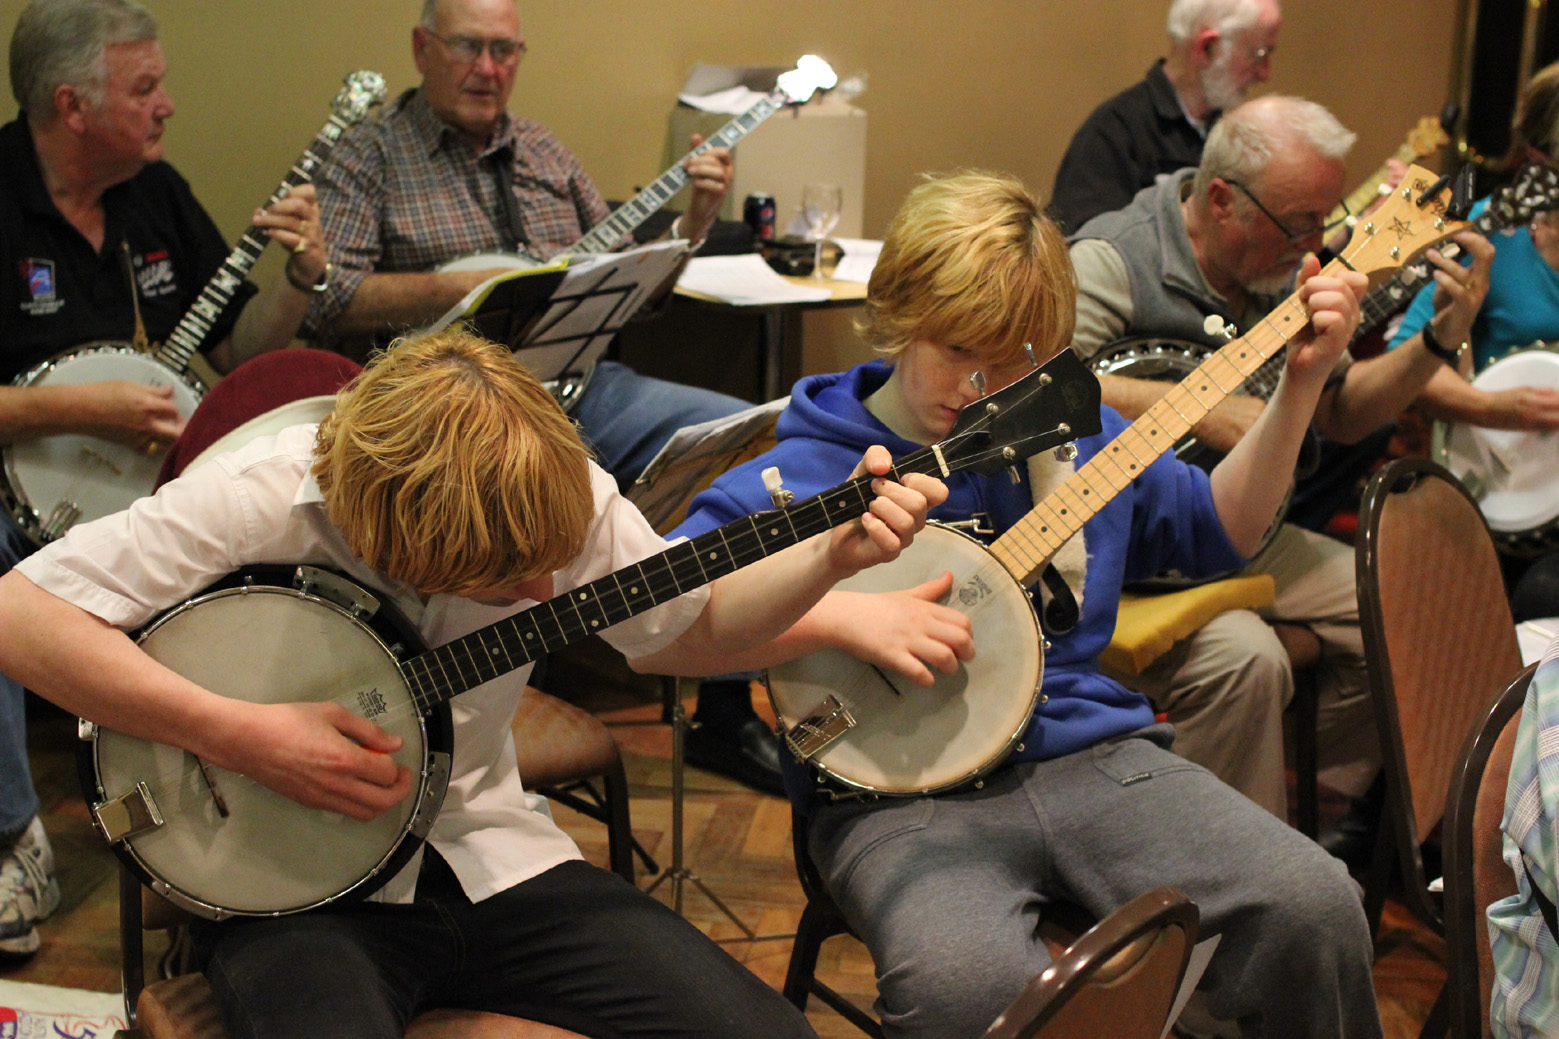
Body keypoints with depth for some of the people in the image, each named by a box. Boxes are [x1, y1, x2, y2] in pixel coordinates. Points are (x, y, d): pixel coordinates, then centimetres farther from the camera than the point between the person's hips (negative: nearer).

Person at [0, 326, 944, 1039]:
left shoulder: (563, 492, -8)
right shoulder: (259, 503, -20)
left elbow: (691, 630, 9)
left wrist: (835, 555, -7)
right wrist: (243, 736, -27)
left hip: (491, 858, 4)